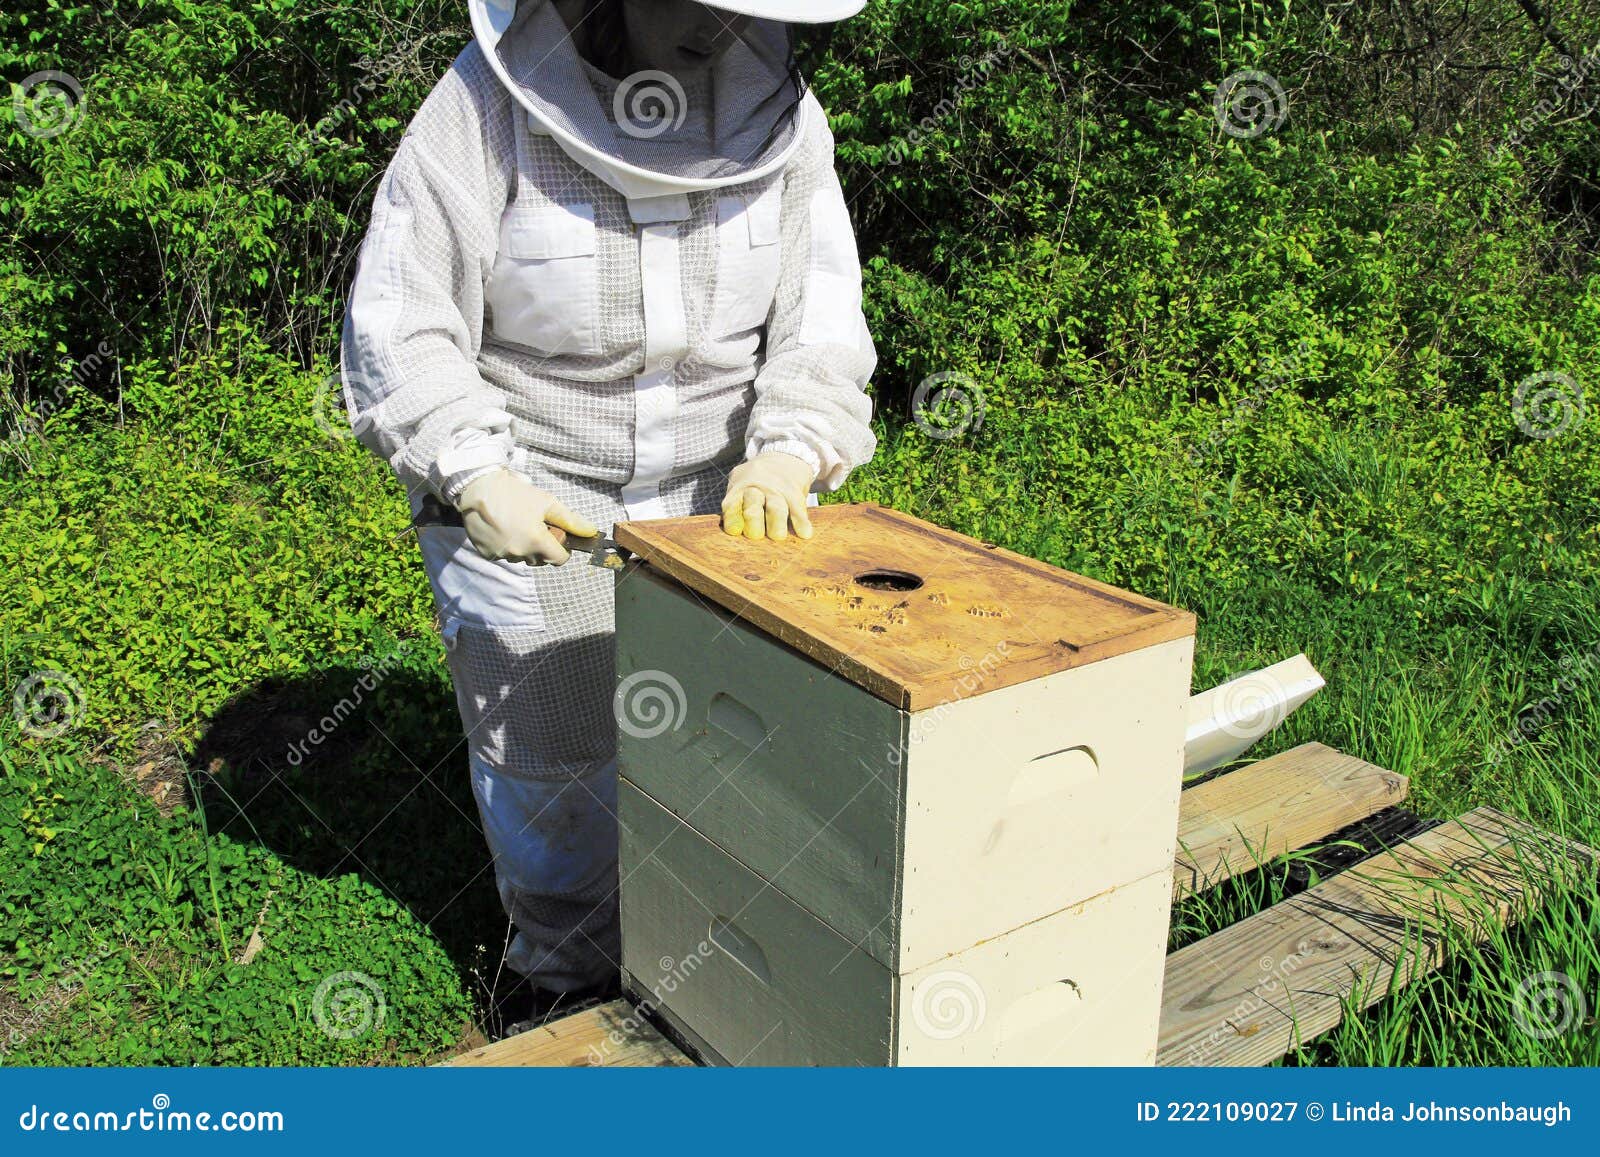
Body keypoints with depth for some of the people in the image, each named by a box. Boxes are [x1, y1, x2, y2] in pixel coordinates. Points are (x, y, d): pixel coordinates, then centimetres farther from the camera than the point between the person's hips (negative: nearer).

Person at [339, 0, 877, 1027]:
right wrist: (476, 478, -23)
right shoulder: (493, 101, -18)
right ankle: (568, 965, 37)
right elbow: (401, 325, -14)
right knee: (546, 753, 12)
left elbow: (821, 323, -6)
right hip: (525, 499, -2)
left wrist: (790, 450, -23)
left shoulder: (783, 115, -8)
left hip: (711, 494, 3)